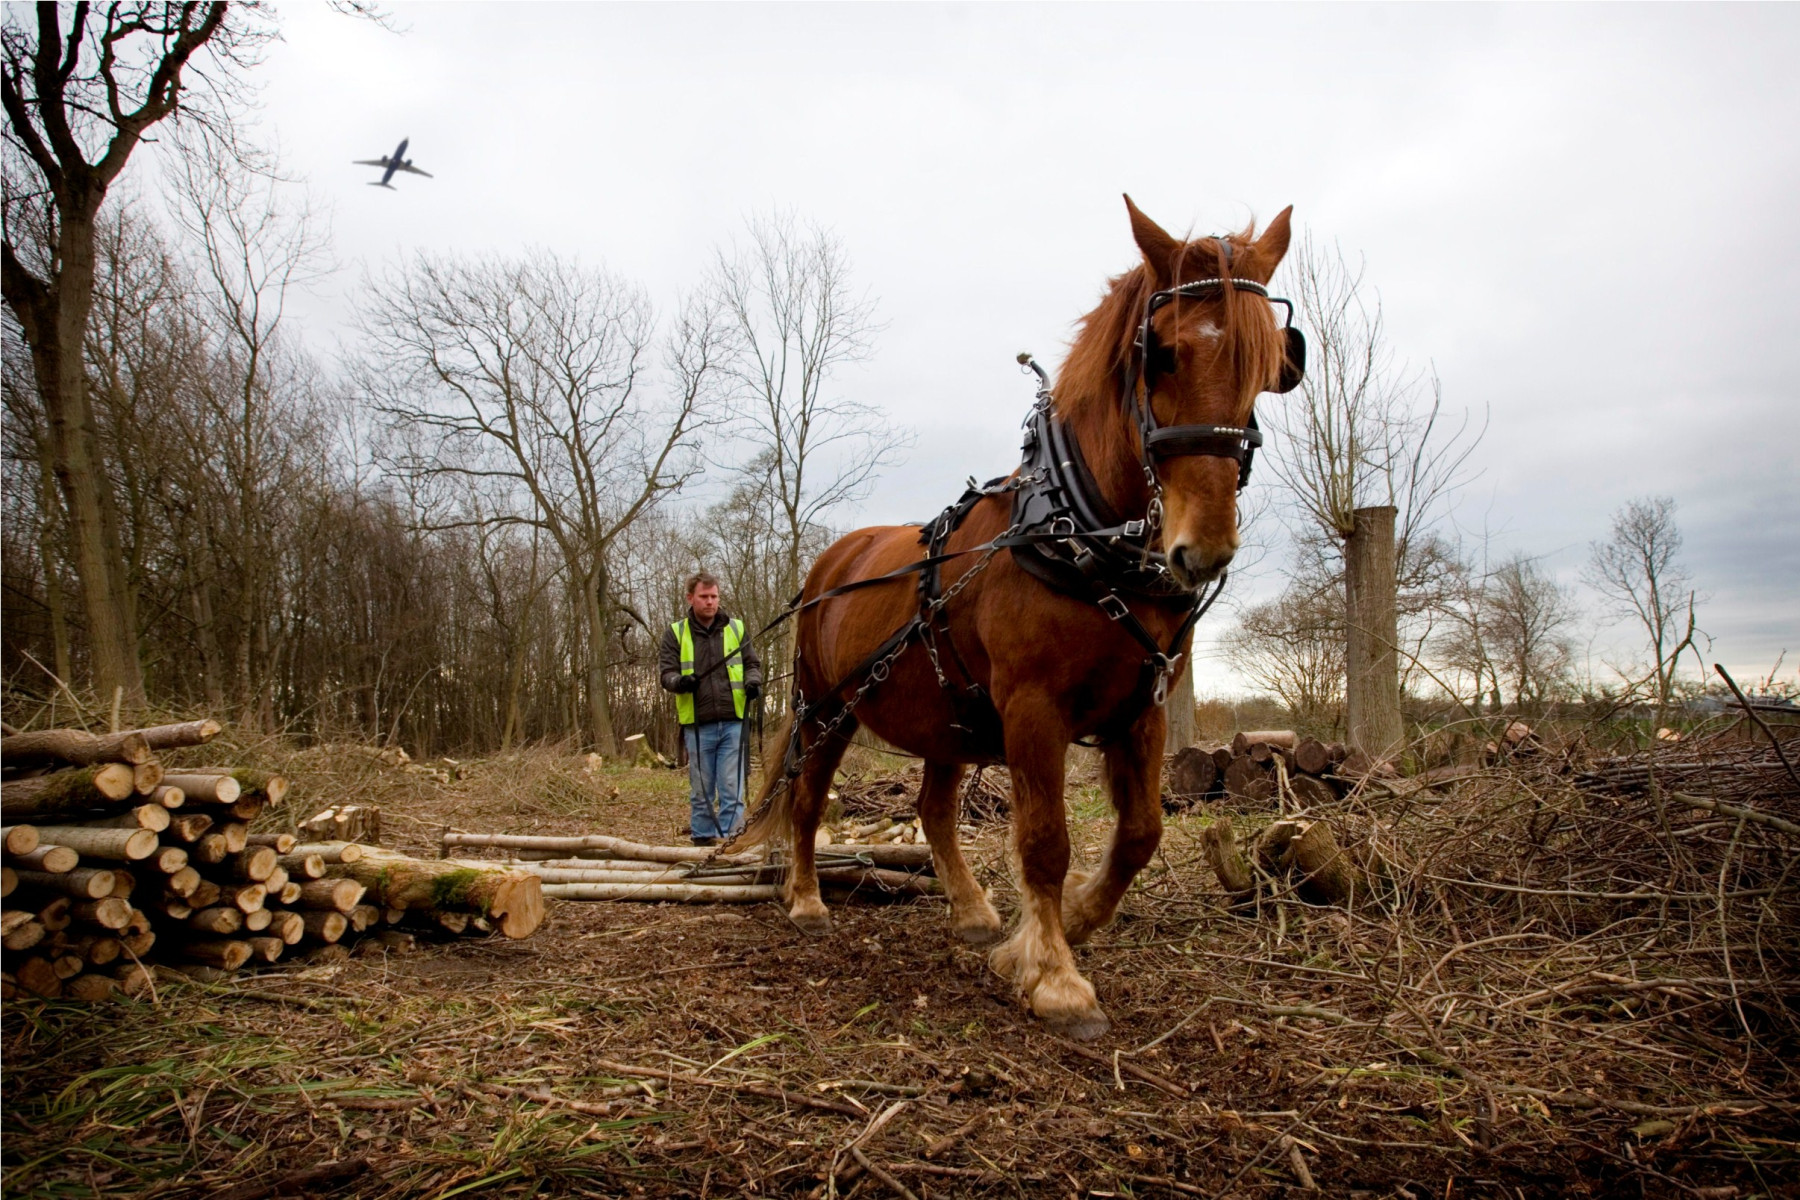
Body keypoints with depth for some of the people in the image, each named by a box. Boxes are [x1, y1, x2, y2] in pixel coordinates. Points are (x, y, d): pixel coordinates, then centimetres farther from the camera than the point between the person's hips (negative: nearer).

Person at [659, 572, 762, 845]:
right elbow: (666, 671, 2)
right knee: (701, 791, 9)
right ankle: (702, 840, 21)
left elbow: (751, 663, 12)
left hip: (732, 723, 0)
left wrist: (753, 681, -10)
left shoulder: (735, 628, 9)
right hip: (697, 725, 0)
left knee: (732, 789, -2)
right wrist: (679, 682, -21)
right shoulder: (676, 633, 6)